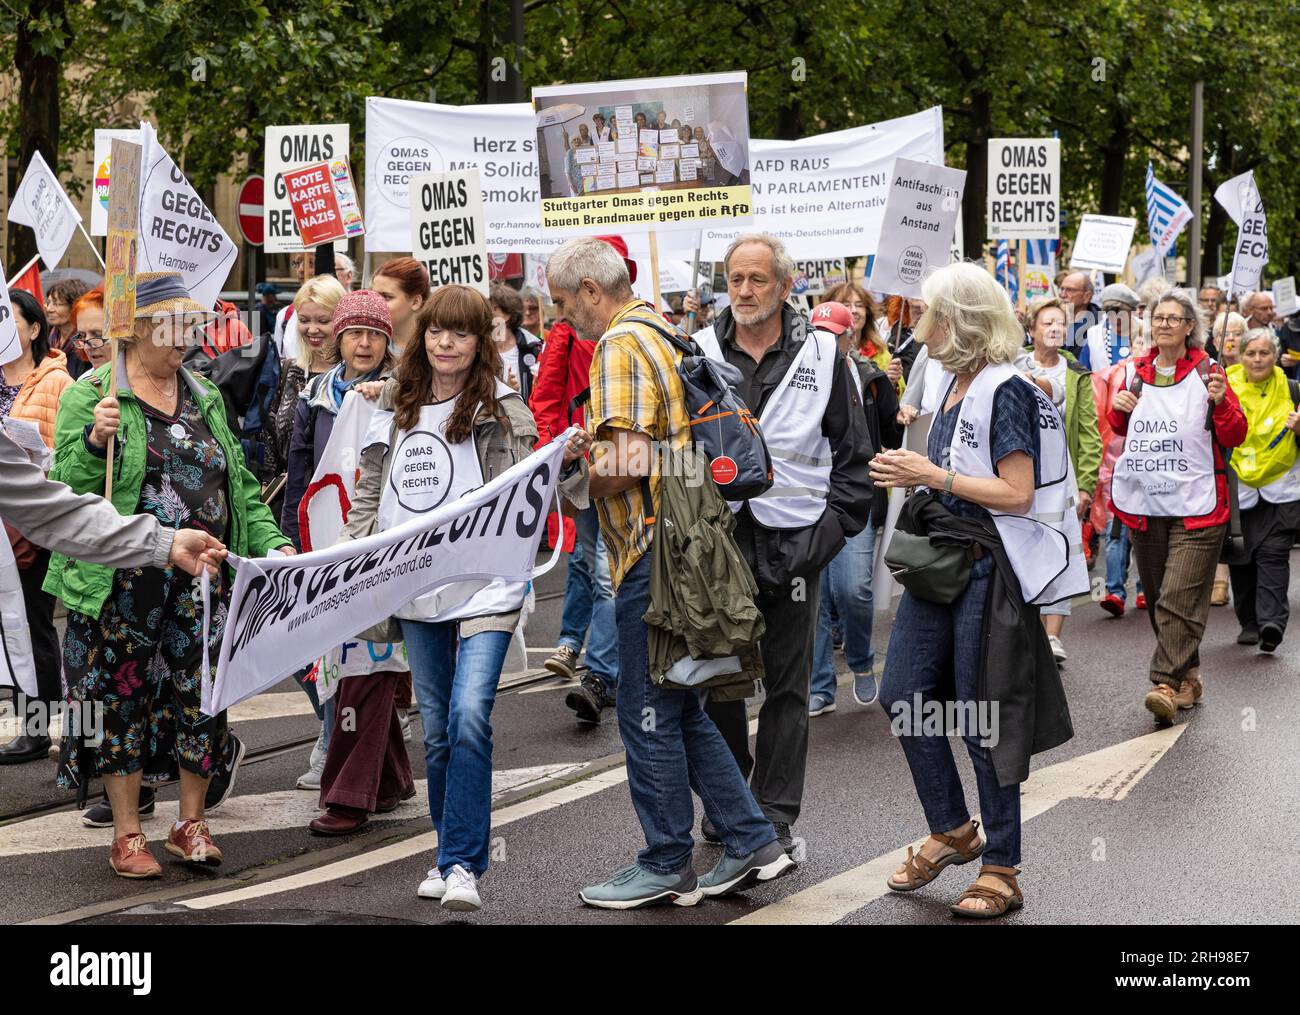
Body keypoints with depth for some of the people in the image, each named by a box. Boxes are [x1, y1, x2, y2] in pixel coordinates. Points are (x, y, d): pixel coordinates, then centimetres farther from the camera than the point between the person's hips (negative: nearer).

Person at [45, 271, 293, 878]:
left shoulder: (207, 399, 14)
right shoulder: (90, 396, -3)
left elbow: (241, 485, 16)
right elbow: (66, 489, -9)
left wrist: (270, 542, 4)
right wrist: (95, 439, -26)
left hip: (205, 581, 5)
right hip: (123, 584, -4)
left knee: (201, 697, 7)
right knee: (122, 699, 3)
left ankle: (191, 824, 22)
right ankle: (126, 835, 14)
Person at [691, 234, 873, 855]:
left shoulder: (822, 355, 2)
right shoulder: (698, 353, 5)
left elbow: (853, 451, 6)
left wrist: (837, 523, -3)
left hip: (793, 543, -1)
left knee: (787, 687, 5)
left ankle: (776, 817, 13)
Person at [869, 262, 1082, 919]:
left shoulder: (1005, 391, -14)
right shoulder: (952, 384, 12)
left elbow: (1017, 493, -19)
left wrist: (931, 474, -18)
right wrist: (909, 471, 5)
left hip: (987, 567, -9)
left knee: (982, 717, -2)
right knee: (903, 696, 8)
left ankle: (1001, 870, 10)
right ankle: (952, 831, 25)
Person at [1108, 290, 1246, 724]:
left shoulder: (1207, 373, -2)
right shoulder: (1135, 373, 10)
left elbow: (1235, 437, -2)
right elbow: (1120, 429, 24)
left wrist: (1220, 402, -19)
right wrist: (1118, 407, 2)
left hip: (1195, 508, -5)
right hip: (1145, 505, 5)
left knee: (1178, 599, -13)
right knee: (1158, 598, 11)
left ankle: (1167, 684, -16)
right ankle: (1188, 676, 24)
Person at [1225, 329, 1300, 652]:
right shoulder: (1225, 389, 4)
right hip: (1237, 489, 1)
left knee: (1273, 554, -12)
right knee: (1241, 557, 5)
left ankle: (1271, 621, -20)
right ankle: (1249, 623, 17)